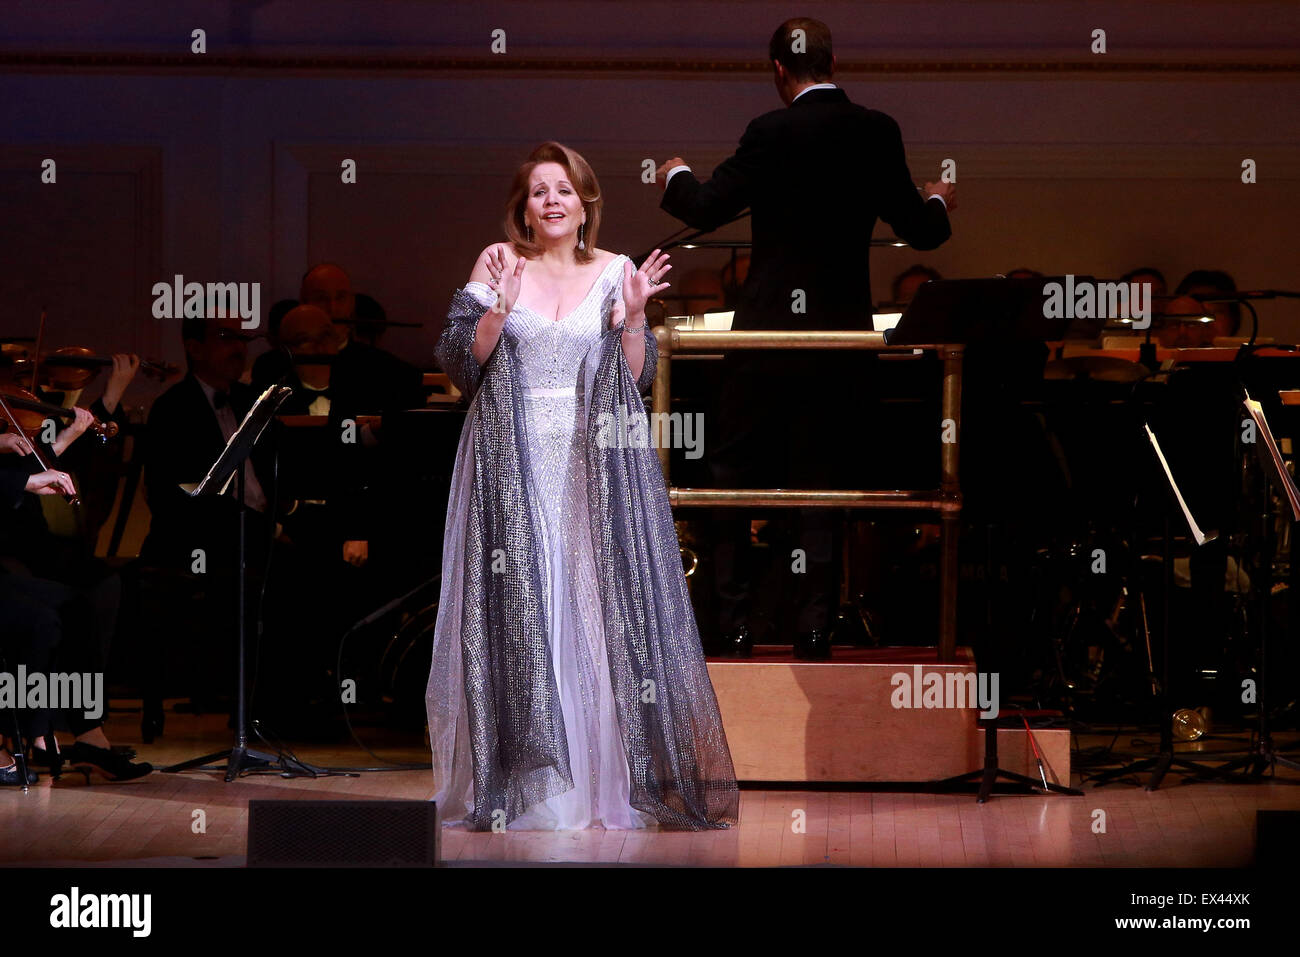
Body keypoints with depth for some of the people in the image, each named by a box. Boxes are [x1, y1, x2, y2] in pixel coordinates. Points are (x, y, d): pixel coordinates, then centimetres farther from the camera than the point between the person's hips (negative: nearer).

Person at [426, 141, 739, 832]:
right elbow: (458, 363, -1)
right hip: (514, 463, -1)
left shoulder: (615, 273, 8)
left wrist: (633, 315, -10)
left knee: (600, 601, -3)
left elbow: (637, 379, 6)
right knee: (521, 604, -6)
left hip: (595, 464, 1)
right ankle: (530, 781, -4)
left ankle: (611, 776, 1)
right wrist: (501, 306, -15)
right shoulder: (497, 264, 5)